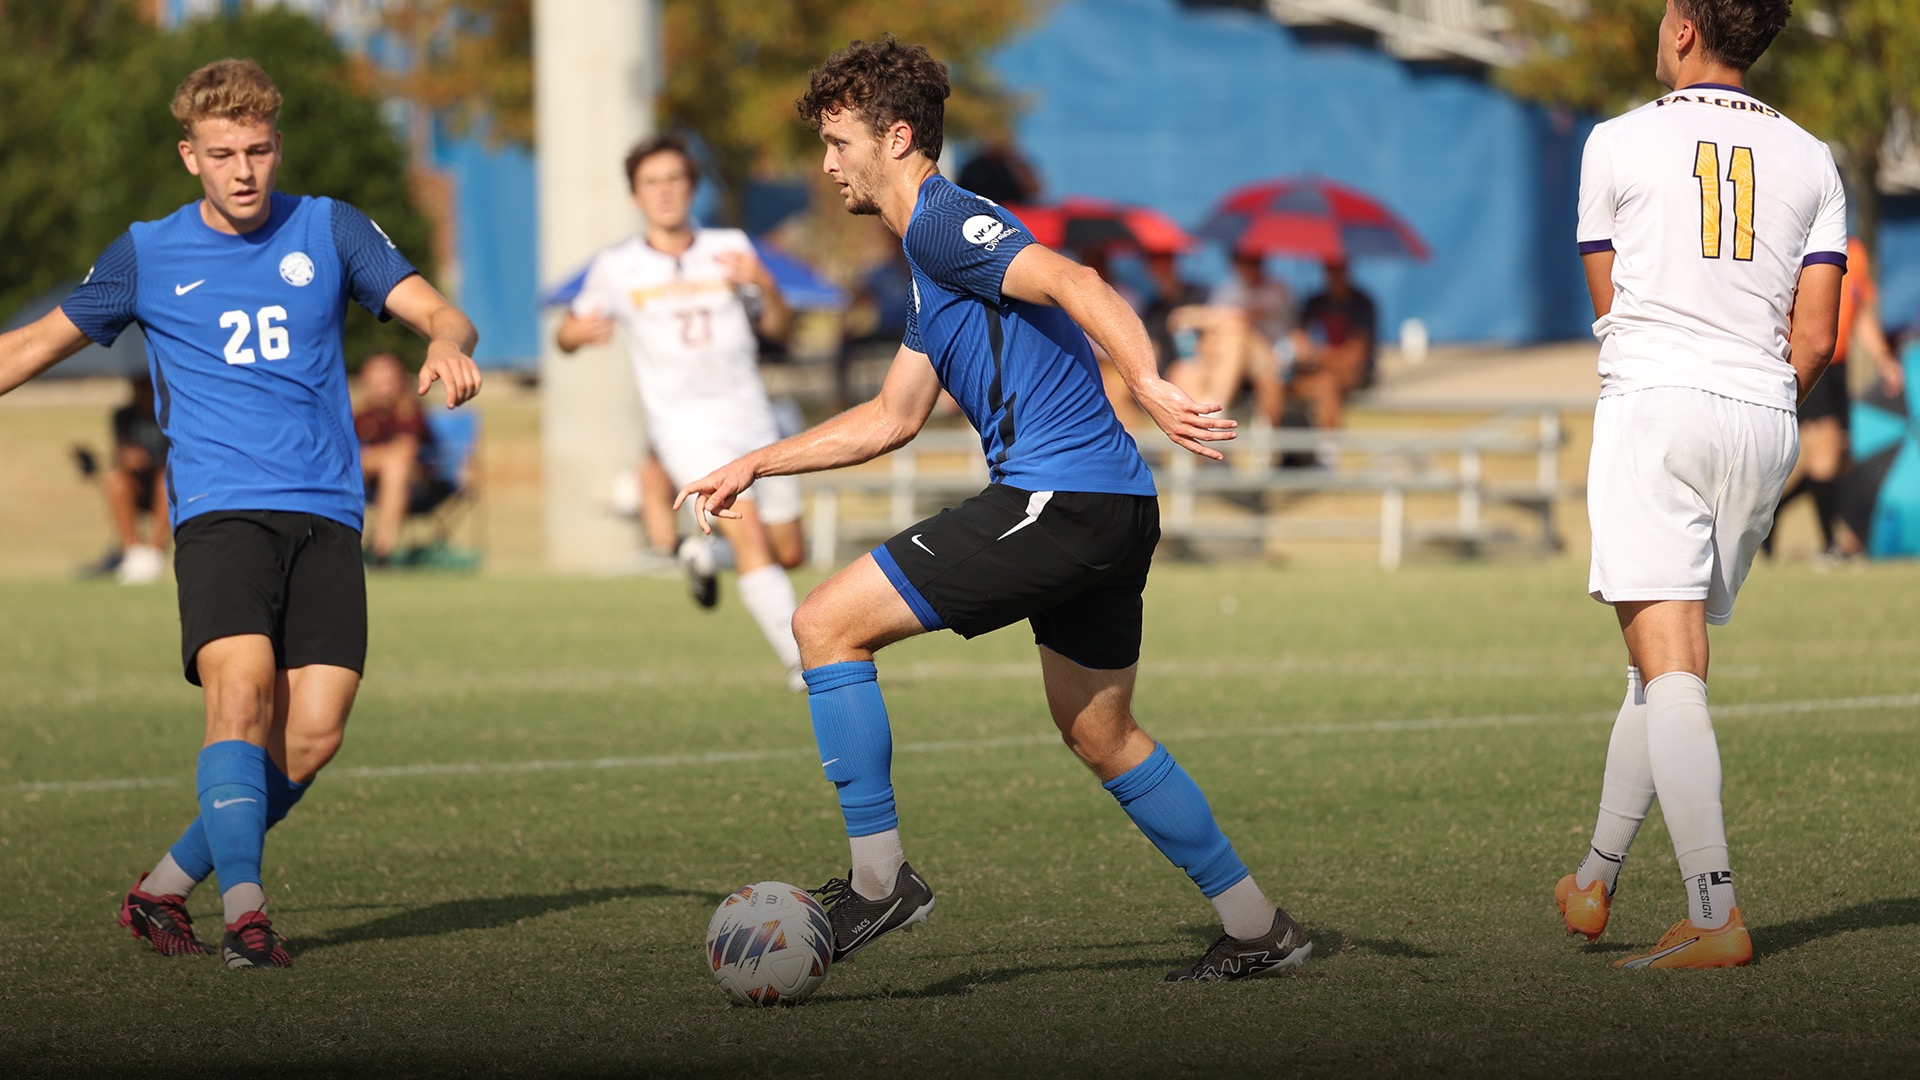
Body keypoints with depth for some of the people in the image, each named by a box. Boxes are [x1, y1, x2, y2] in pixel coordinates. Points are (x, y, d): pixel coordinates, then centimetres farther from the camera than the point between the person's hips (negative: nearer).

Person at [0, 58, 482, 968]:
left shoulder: (328, 230, 11)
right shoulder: (148, 255, 9)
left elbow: (435, 312, 3)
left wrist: (447, 344, -20)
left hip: (327, 516, 2)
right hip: (219, 510, -2)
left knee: (311, 737, -9)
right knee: (241, 688, -26)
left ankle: (164, 888, 6)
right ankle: (245, 910, -26)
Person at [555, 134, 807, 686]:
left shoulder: (730, 248, 3)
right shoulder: (617, 267, -2)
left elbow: (779, 328, 4)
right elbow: (566, 334, 8)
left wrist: (763, 284, -17)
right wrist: (579, 331, -17)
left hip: (750, 414, 4)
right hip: (684, 424, -4)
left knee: (790, 554, 8)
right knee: (748, 531, -23)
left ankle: (701, 553, 38)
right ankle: (799, 661, -22)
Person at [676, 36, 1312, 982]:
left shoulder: (943, 220, -7)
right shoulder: (932, 255, 24)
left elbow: (1070, 282, -24)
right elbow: (893, 416, 31)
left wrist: (1150, 386, -37)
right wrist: (753, 467, 30)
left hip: (1058, 496, -10)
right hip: (1110, 512, 10)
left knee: (828, 622, -8)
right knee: (1099, 735, 20)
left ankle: (878, 879, -7)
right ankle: (1258, 930, 25)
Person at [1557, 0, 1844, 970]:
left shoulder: (1620, 143, 2)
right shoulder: (1809, 161, 10)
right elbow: (1814, 343, 5)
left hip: (1654, 406, -5)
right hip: (1764, 420, 5)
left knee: (1669, 664, -11)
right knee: (1665, 661, 16)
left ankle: (1716, 919, -21)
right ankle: (1594, 883, 26)